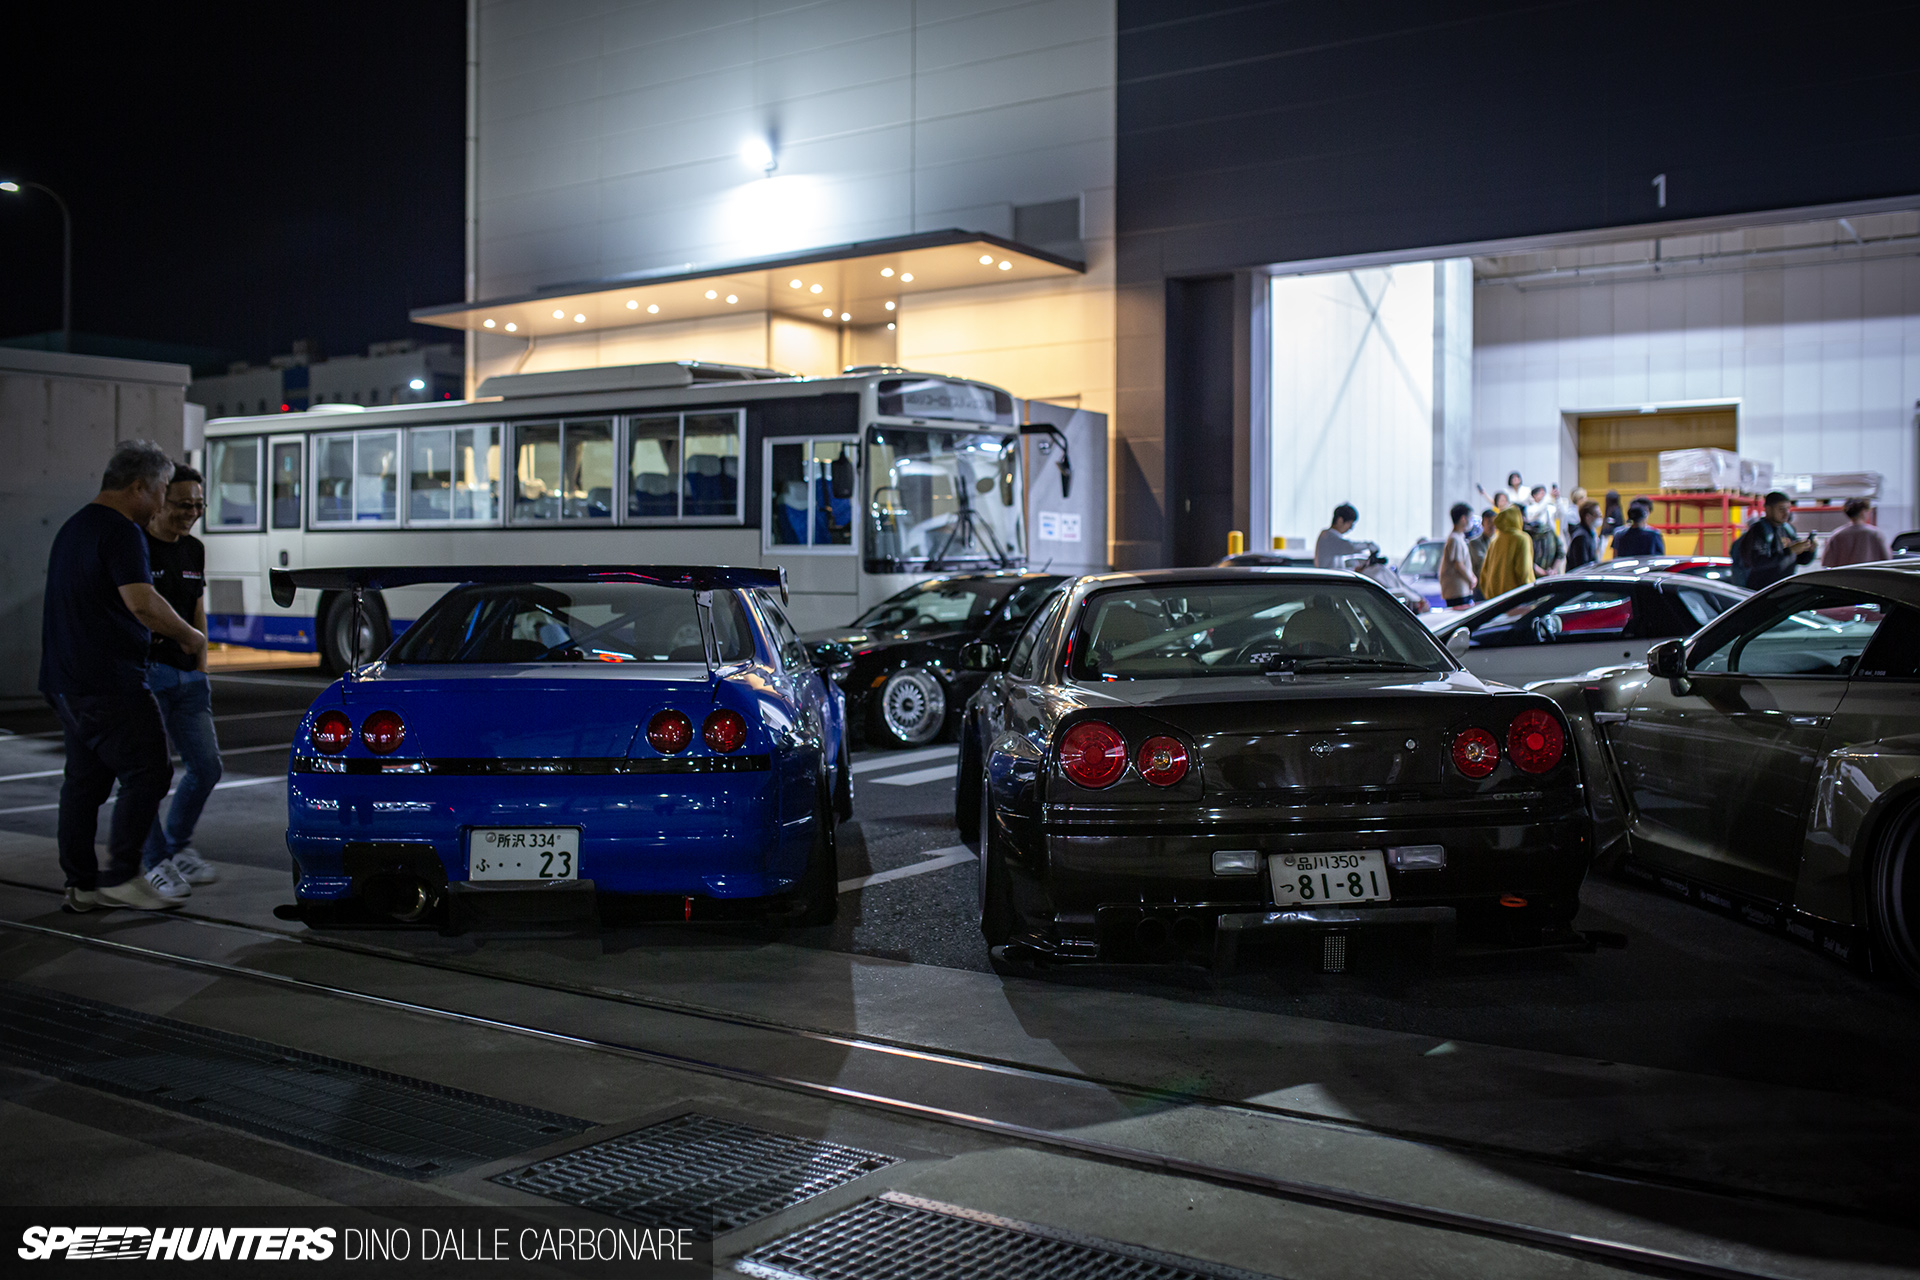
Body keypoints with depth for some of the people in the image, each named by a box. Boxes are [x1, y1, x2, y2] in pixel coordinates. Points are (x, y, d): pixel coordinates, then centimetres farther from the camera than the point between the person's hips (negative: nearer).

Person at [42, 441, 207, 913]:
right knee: (148, 771, -6)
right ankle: (122, 876, -6)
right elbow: (142, 604, -24)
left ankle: (81, 884, 15)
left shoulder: (74, 526, 19)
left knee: (84, 778, 12)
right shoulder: (121, 531, -13)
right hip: (108, 680, -10)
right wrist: (190, 636, -9)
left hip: (65, 679, 10)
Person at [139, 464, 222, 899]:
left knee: (207, 766, 6)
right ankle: (155, 863, 8)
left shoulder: (195, 550, 12)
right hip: (143, 670, -6)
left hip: (186, 674, 7)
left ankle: (178, 845, 26)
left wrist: (201, 668, 14)